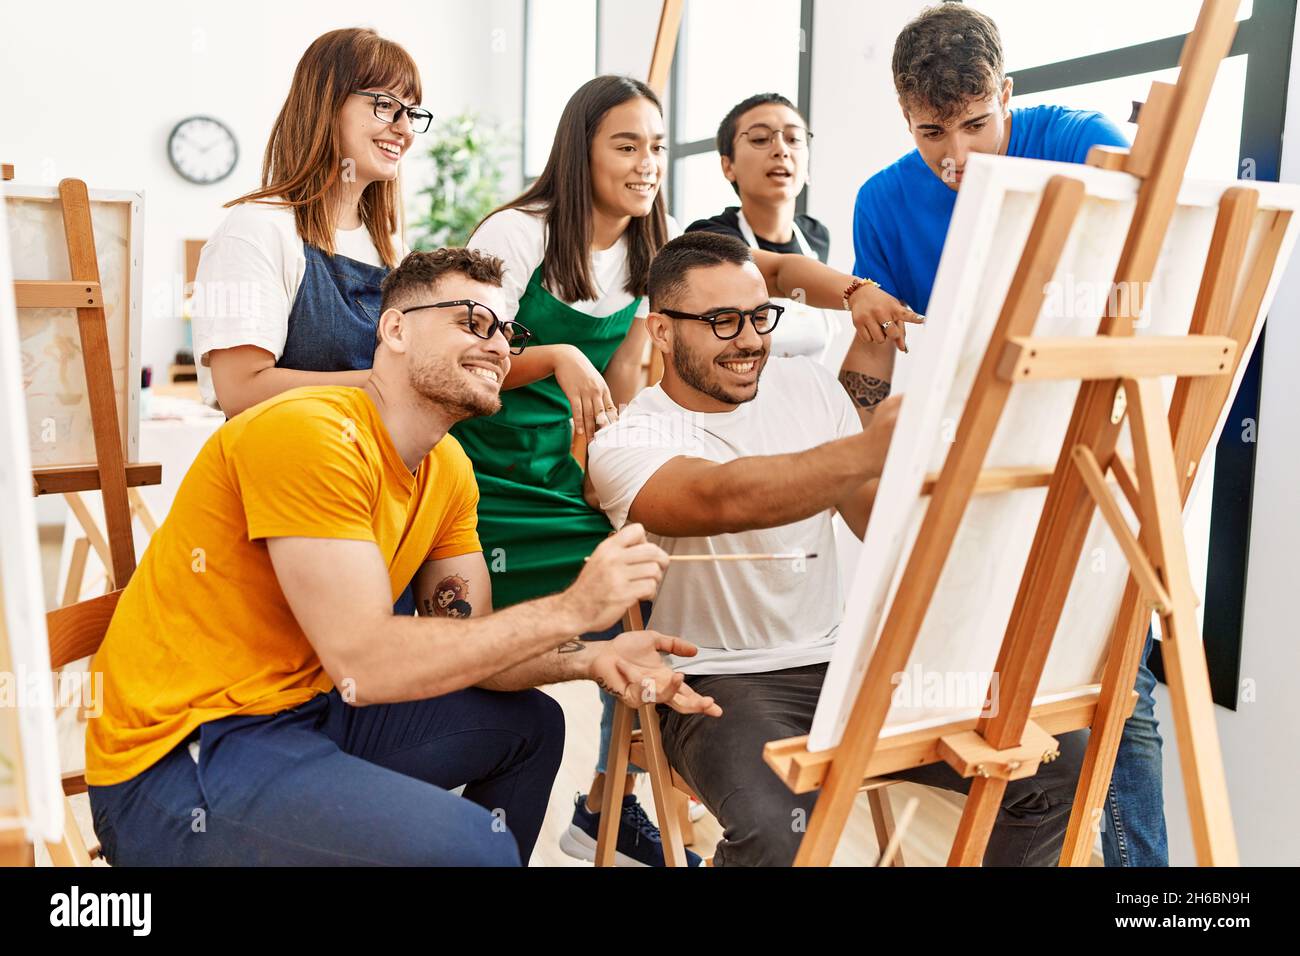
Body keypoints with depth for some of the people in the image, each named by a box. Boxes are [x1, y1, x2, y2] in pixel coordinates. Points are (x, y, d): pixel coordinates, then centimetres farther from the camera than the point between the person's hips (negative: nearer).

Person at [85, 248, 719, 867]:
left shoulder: (448, 470, 5)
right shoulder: (309, 435, -22)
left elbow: (469, 644, 5)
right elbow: (364, 666, -27)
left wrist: (591, 660, -13)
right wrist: (573, 609, -24)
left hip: (303, 713, 9)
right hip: (179, 757, -9)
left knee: (530, 724, 14)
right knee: (478, 847, -25)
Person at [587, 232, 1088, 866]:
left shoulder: (807, 383, 7)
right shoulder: (625, 445, -11)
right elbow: (725, 499, -32)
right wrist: (869, 449, -44)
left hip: (844, 657, 5)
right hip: (723, 684, -5)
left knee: (1061, 759, -8)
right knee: (779, 833, -35)